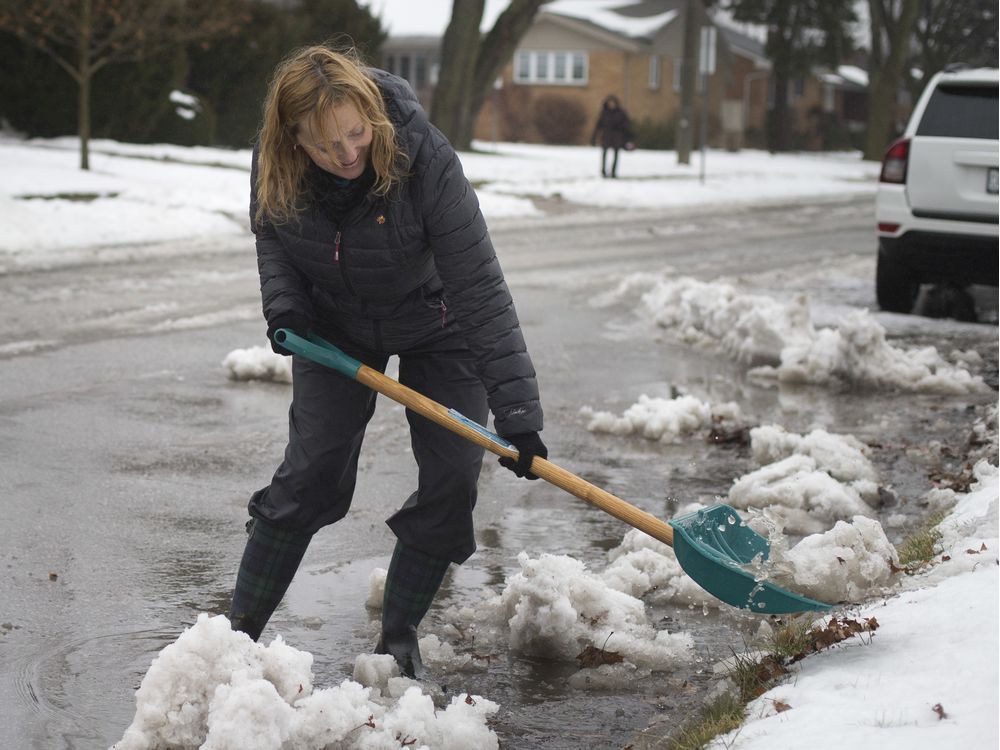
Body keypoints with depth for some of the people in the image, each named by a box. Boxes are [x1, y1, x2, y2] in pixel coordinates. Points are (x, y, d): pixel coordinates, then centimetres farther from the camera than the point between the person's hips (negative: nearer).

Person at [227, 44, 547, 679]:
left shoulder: (428, 161, -37)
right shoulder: (274, 163, -25)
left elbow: (480, 290, -36)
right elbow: (270, 231, 1)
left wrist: (516, 412, -39)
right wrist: (284, 306, -17)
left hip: (433, 325, -1)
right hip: (335, 323, 2)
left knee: (453, 478, -9)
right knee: (313, 470, -9)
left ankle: (398, 638, 7)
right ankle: (241, 631, 2)